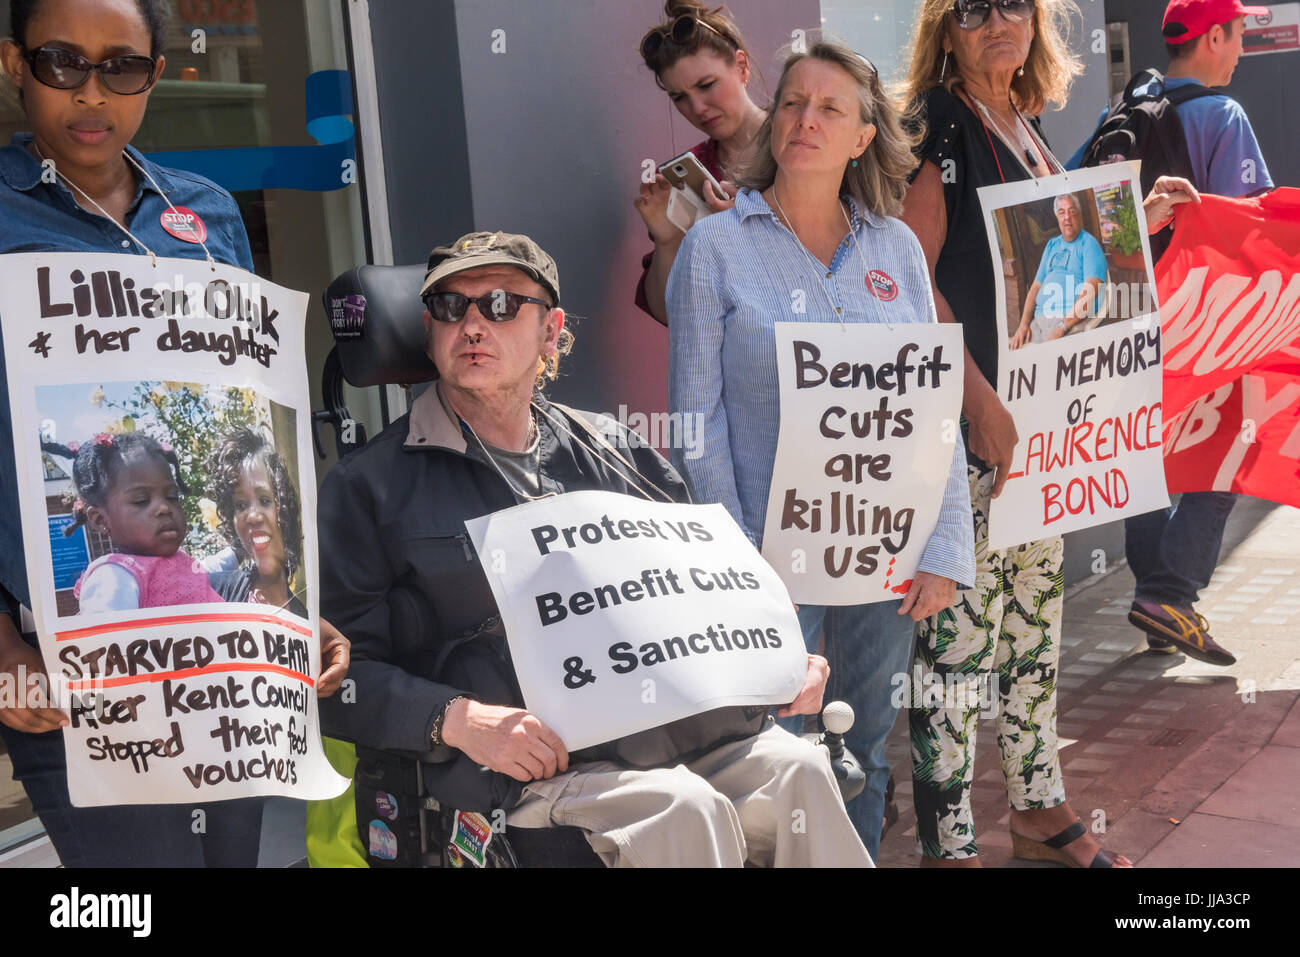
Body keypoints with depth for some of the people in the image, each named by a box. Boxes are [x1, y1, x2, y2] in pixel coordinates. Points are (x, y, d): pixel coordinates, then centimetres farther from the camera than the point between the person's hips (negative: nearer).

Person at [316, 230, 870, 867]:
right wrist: (458, 719, -17)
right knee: (681, 810, -31)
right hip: (535, 762, -4)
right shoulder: (370, 486, 7)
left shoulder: (614, 454, 20)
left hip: (687, 729, 5)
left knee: (799, 772, -21)